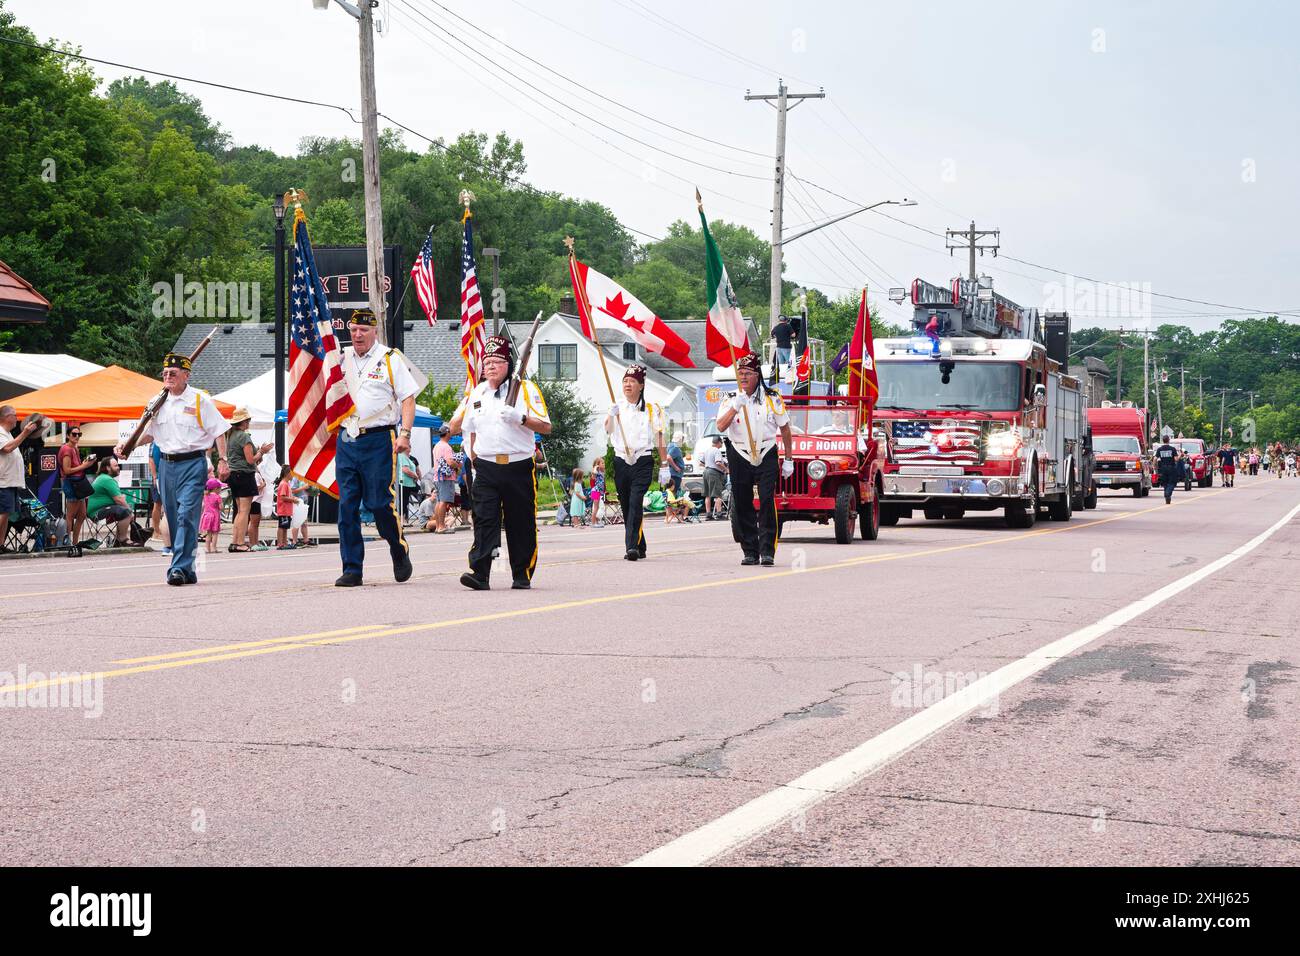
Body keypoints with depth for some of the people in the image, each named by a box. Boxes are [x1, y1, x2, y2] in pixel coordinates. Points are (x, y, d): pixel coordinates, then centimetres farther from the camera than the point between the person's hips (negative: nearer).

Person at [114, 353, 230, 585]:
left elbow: (219, 431, 0)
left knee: (186, 516, -15)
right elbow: (148, 433, 21)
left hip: (193, 463, -6)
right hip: (167, 465, 6)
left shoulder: (200, 400, -1)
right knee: (173, 519, 6)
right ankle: (187, 571, 13)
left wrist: (222, 460, -9)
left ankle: (180, 568, -17)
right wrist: (125, 447, 6)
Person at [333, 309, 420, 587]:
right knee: (347, 506, 0)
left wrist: (405, 434, -13)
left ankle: (400, 552, 21)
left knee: (379, 503, -6)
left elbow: (408, 397, -2)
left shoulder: (390, 359, 0)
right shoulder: (340, 358, 13)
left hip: (378, 440, -4)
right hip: (346, 439, 4)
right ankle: (352, 570, 5)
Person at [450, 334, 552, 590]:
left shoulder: (526, 388, 1)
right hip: (486, 469, 2)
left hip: (519, 467, -2)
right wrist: (475, 464, 12)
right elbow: (472, 432, 22)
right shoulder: (476, 393, 13)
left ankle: (523, 575, 14)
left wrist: (520, 418, -20)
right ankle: (480, 574, -16)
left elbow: (545, 427, -6)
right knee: (484, 520, -9)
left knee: (521, 523, 4)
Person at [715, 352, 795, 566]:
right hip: (740, 458, 2)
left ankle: (767, 552, -13)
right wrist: (736, 407, -25)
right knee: (742, 505, 2)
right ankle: (750, 552, 9)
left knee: (767, 502, -12)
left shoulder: (772, 399, 2)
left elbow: (785, 430, 9)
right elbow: (721, 426, -11)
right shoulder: (731, 400, 5)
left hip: (766, 456, -2)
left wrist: (789, 460, 8)